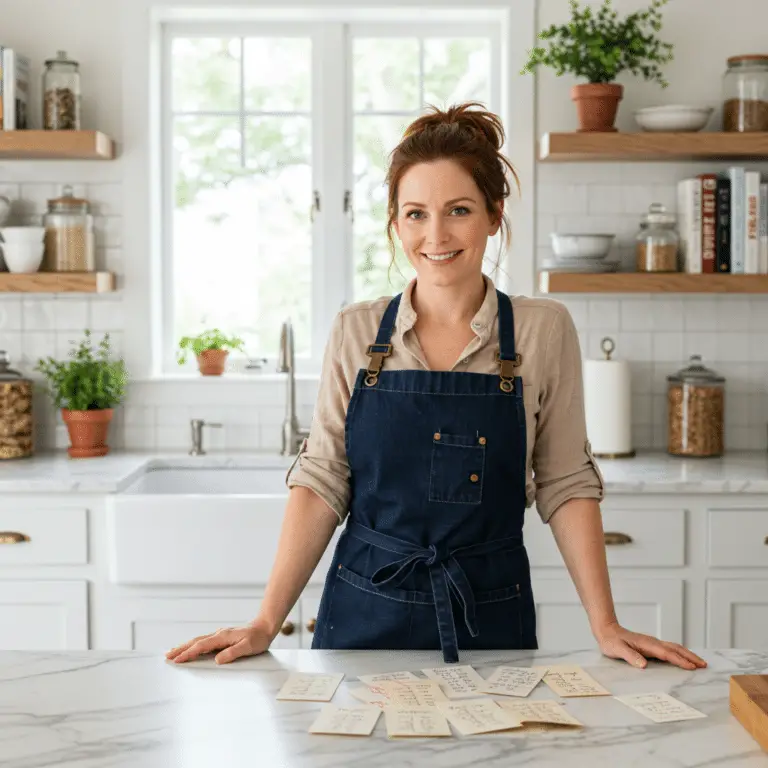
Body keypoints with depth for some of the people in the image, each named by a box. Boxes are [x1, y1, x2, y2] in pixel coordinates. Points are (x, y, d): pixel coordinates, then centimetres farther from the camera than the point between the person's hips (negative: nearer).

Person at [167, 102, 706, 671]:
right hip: (364, 618, 1)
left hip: (491, 623, 0)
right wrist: (267, 623, -7)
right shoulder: (355, 332, -1)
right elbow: (321, 480, -1)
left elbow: (566, 485, -1)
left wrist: (605, 625, -6)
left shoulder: (544, 331, -4)